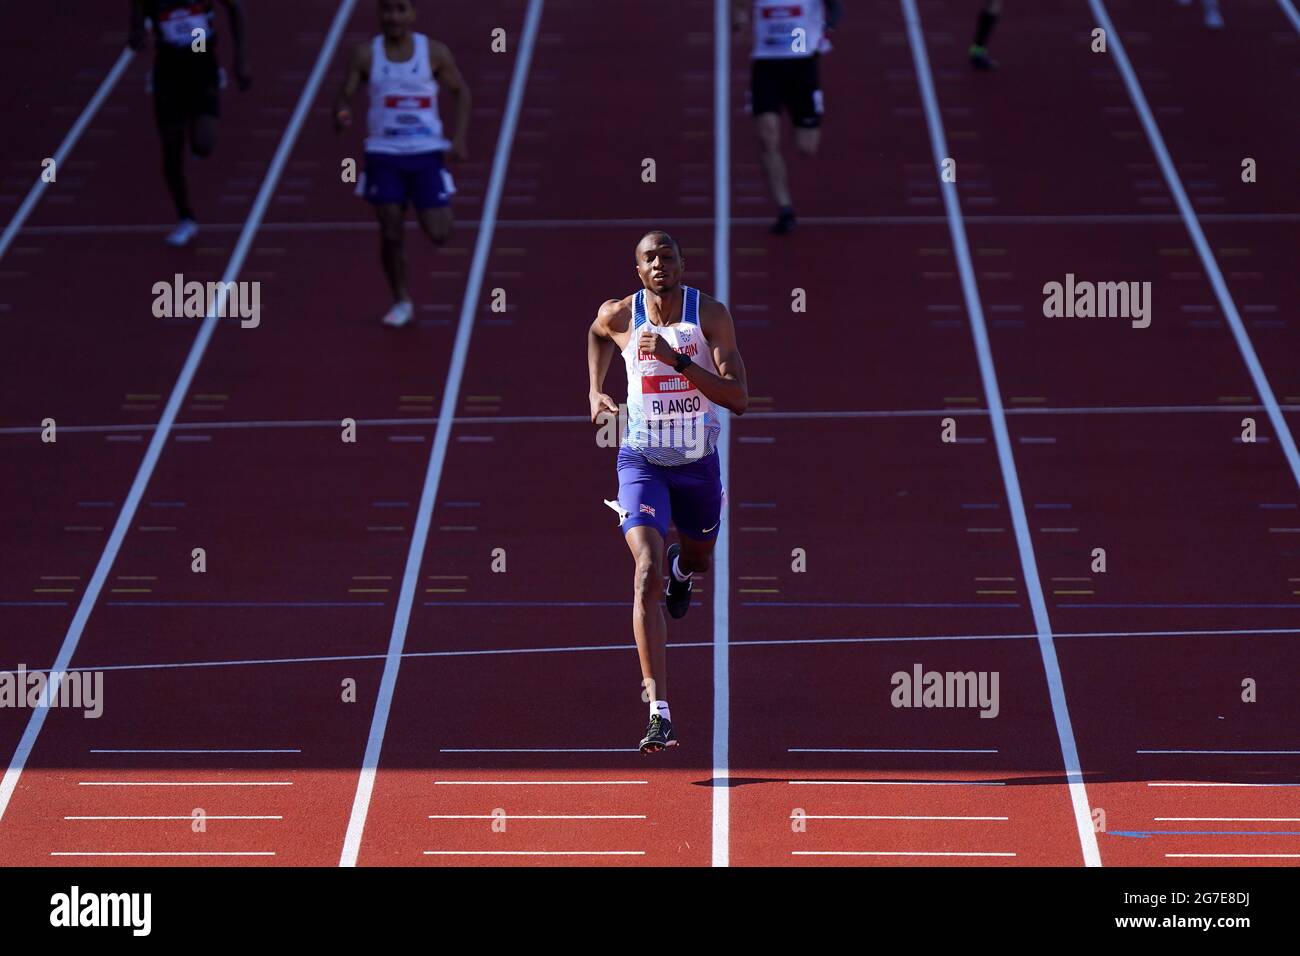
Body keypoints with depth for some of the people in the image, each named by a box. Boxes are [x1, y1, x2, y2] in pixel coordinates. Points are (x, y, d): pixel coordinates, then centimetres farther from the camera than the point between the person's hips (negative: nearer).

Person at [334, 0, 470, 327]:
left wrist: (459, 138, -3)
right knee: (390, 233, -3)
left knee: (437, 234, -4)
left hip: (427, 153, 0)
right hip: (383, 155, 0)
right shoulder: (366, 55, -3)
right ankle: (401, 302, 15)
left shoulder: (434, 53, -2)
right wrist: (340, 117, -27)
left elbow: (461, 92, 8)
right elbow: (345, 96, -3)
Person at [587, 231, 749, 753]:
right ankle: (660, 713, -25)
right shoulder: (618, 316, -8)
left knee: (697, 559, 24)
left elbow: (739, 398, -22)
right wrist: (595, 389, 8)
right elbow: (597, 335, 20)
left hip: (699, 462, 2)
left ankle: (681, 571, 68)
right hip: (642, 460, -2)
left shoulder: (710, 314, -13)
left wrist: (677, 360, -31)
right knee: (647, 574, -19)